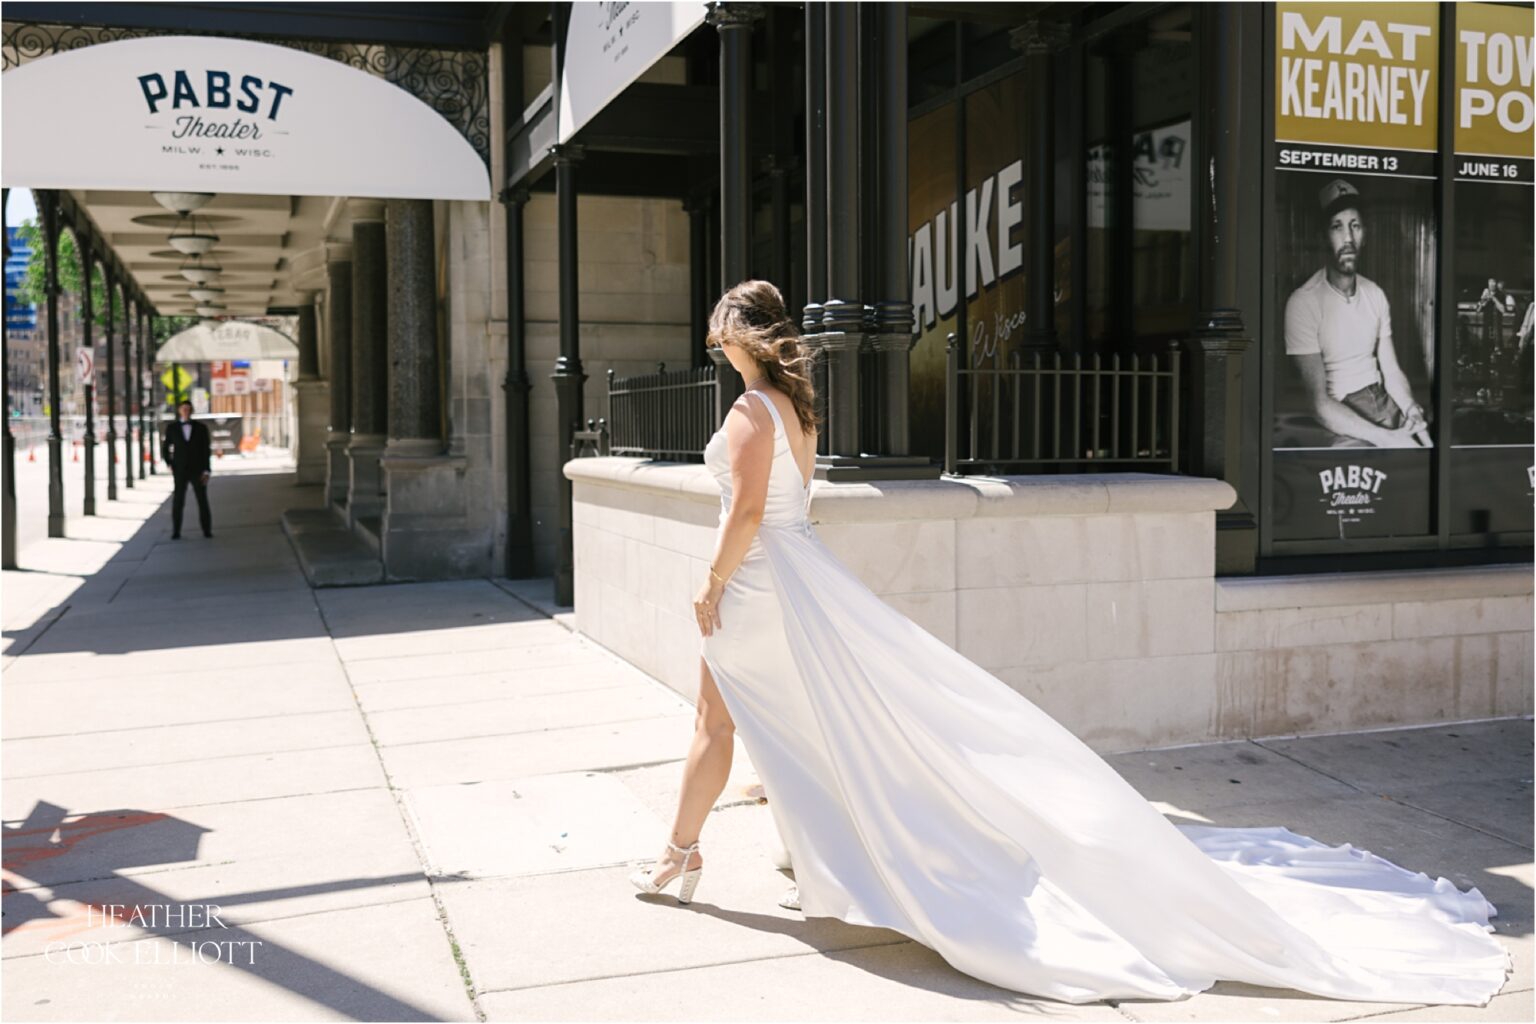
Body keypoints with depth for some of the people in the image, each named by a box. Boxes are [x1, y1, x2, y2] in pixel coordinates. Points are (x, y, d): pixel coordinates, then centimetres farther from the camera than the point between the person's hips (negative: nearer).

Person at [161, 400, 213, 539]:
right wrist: (169, 465, 1)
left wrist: (206, 470, -7)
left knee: (203, 501, 0)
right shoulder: (171, 428, 3)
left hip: (197, 470, 0)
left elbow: (206, 450, 1)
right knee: (177, 502, -4)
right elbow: (165, 449, 13)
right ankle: (176, 532, 3)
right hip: (179, 471, 0)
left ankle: (207, 530, 9)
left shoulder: (201, 428, 2)